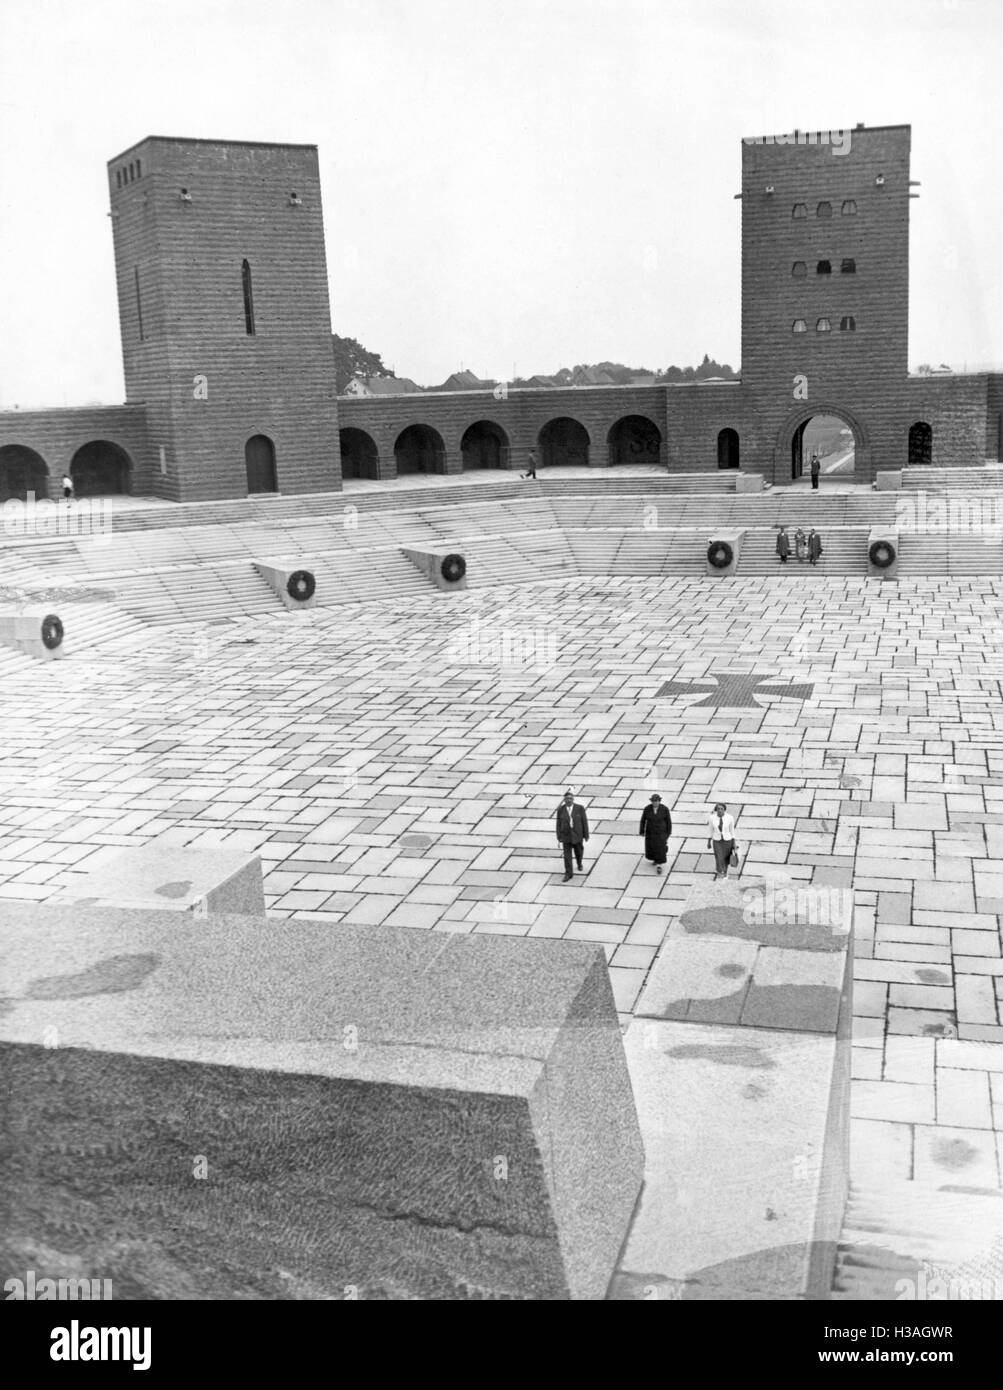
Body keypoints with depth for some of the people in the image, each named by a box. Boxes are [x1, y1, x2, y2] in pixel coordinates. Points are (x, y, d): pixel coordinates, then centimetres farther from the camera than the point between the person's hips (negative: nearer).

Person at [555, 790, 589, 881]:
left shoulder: (580, 808, -16)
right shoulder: (561, 810, -12)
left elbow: (584, 822, -8)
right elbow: (559, 824, -4)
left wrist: (586, 835, -3)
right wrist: (559, 838, -2)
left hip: (577, 835, 0)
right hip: (566, 835, 0)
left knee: (578, 852, 19)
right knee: (567, 855, 0)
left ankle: (579, 863, 52)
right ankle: (569, 874, 12)